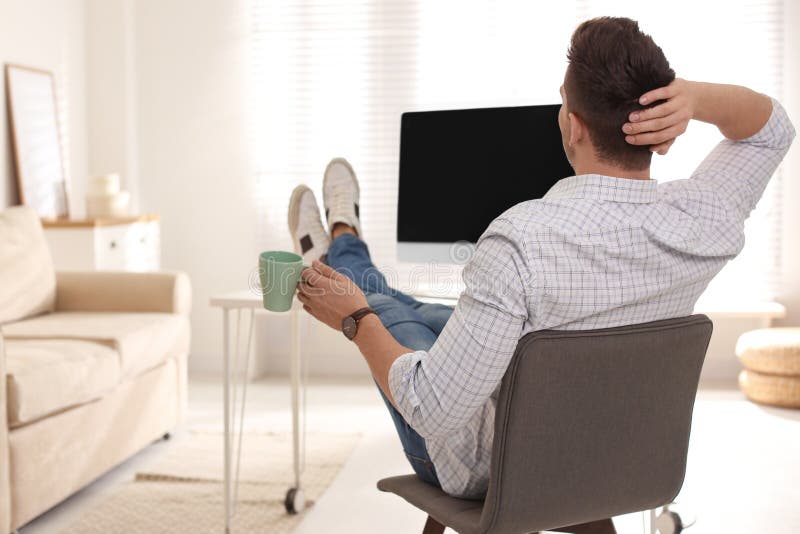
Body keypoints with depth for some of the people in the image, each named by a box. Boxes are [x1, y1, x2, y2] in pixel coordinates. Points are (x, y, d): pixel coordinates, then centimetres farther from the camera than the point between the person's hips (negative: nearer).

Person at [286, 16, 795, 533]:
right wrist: (694, 95, -21)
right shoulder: (705, 220, -21)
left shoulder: (523, 239, -38)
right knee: (435, 316, 28)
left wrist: (355, 317, -16)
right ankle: (344, 255, 57)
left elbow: (431, 409, -34)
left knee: (387, 315, 21)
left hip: (491, 476, -5)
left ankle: (339, 255, 55)